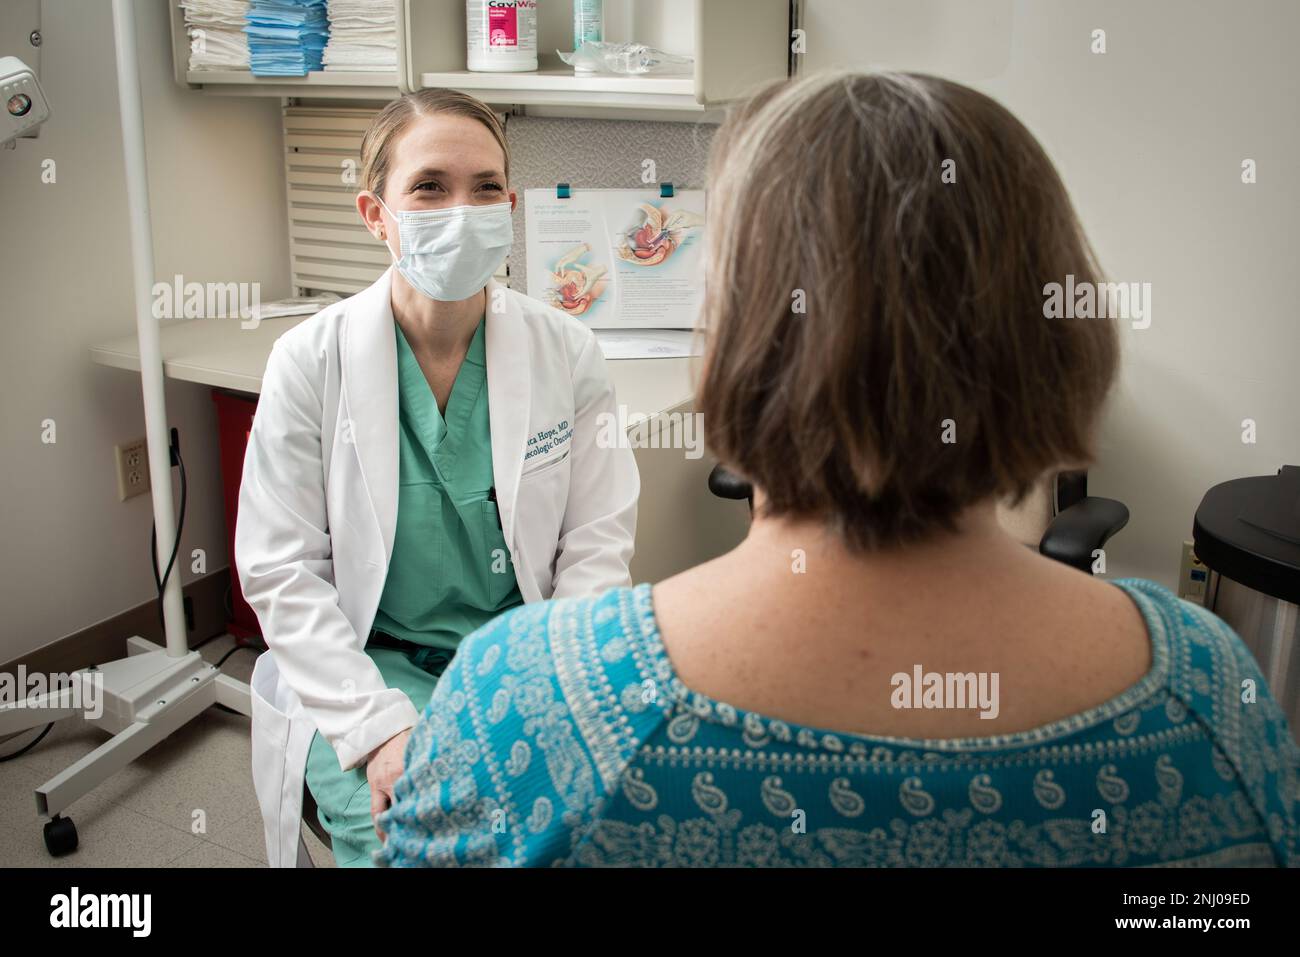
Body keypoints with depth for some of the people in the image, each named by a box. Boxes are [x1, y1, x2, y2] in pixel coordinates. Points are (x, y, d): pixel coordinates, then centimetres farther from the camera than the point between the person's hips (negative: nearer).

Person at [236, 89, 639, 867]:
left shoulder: (566, 351, -3)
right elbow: (282, 572, -7)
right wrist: (379, 728, -18)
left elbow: (596, 548, -2)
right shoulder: (310, 359, -6)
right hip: (369, 663, -1)